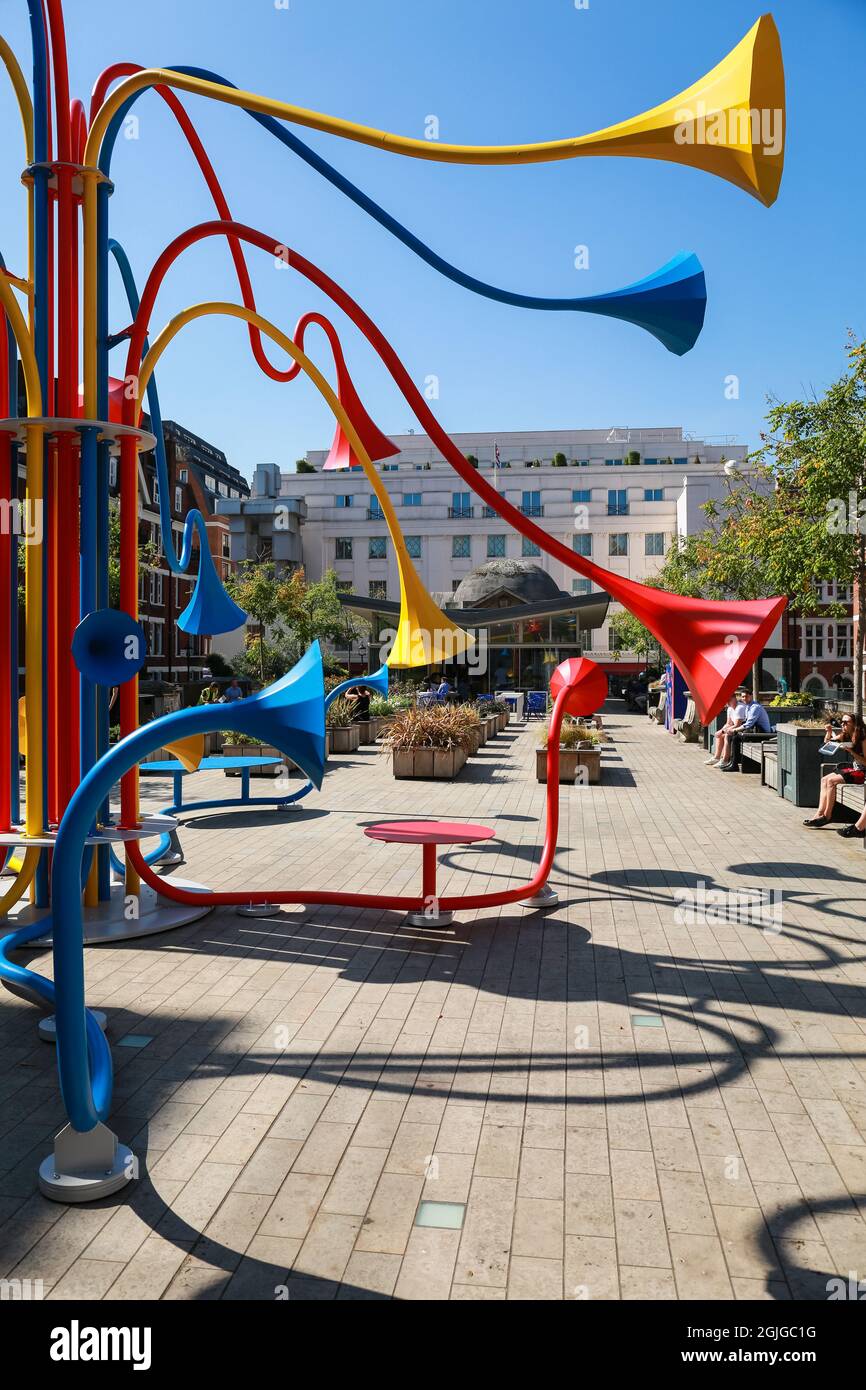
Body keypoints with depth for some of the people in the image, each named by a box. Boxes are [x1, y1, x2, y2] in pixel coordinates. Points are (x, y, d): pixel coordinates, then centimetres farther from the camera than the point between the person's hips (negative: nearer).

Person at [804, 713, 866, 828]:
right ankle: (820, 813, -9)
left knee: (831, 780, -21)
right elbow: (827, 742, 18)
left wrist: (851, 751, -29)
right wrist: (829, 732, -2)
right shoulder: (845, 736, 5)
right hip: (852, 767, 9)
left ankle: (827, 815, -12)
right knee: (824, 780, -4)